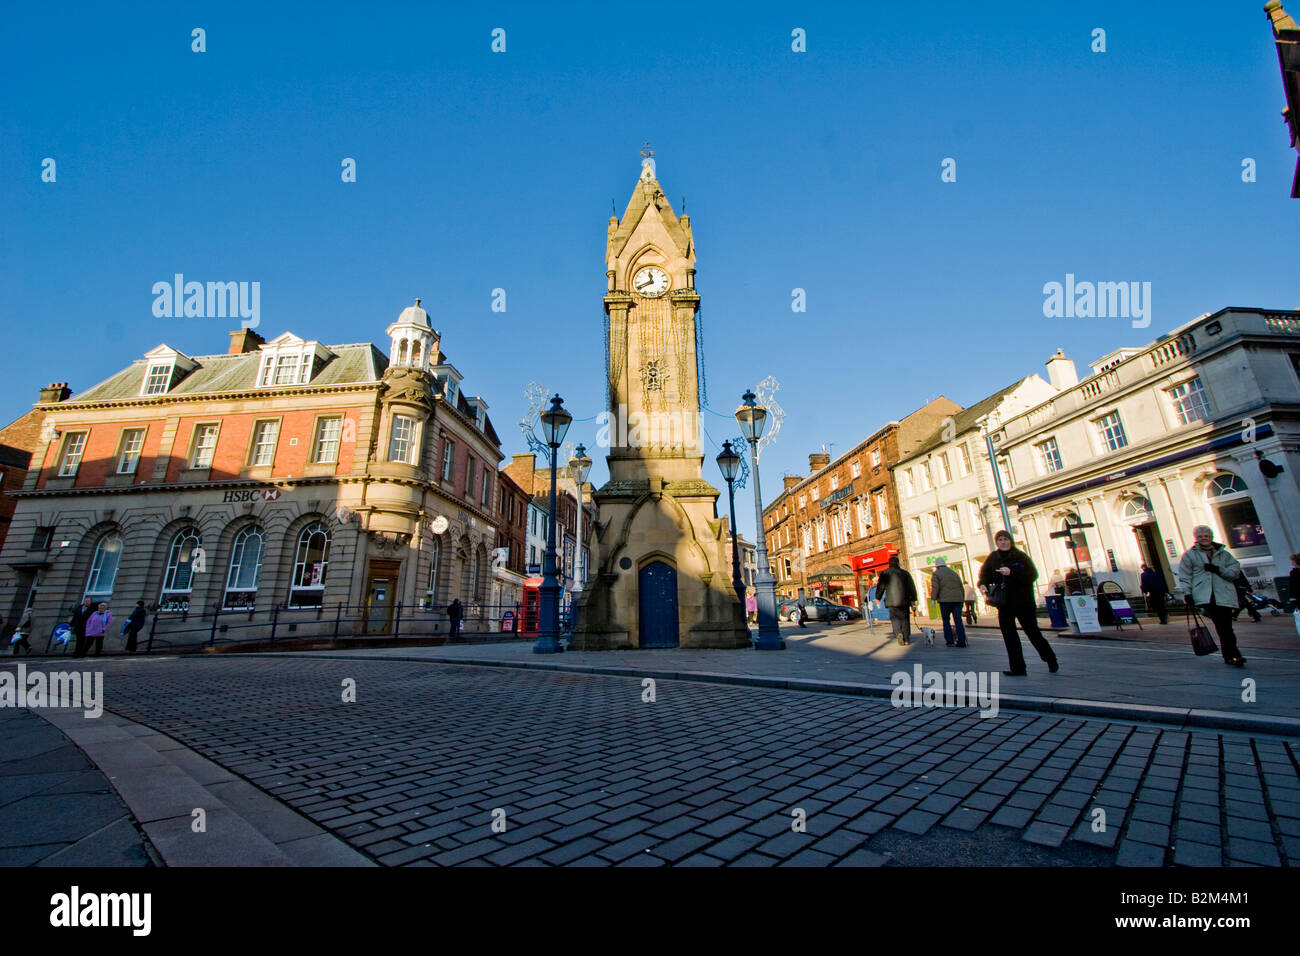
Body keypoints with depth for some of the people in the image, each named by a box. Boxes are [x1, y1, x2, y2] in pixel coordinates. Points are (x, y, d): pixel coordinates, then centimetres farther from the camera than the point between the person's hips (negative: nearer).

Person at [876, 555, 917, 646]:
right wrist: (913, 599, 10)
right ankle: (907, 639, 14)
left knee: (894, 618, 5)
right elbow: (911, 587, 3)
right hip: (904, 601, 1)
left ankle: (898, 633, -20)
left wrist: (878, 598, 12)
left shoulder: (884, 573, 0)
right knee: (905, 619, 11)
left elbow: (880, 587, 2)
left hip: (891, 601, -1)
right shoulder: (905, 573, 3)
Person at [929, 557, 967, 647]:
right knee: (958, 620, 2)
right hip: (957, 599, 4)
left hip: (945, 600, -4)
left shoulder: (936, 574, 2)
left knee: (946, 621, 5)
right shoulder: (954, 573, 21)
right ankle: (962, 641, -4)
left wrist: (933, 599, -3)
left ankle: (949, 641, 3)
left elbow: (934, 588, -9)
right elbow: (961, 587, 22)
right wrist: (962, 599, 26)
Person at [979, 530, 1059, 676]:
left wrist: (1012, 572, -25)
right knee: (1008, 634, 0)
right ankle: (1017, 668, 8)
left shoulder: (1020, 556, -6)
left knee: (1032, 632, 9)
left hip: (1024, 602, -3)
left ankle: (1051, 660, 35)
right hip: (1004, 603, 3)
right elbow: (985, 572, 9)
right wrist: (983, 584, -11)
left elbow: (1033, 575, -13)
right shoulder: (993, 558, 4)